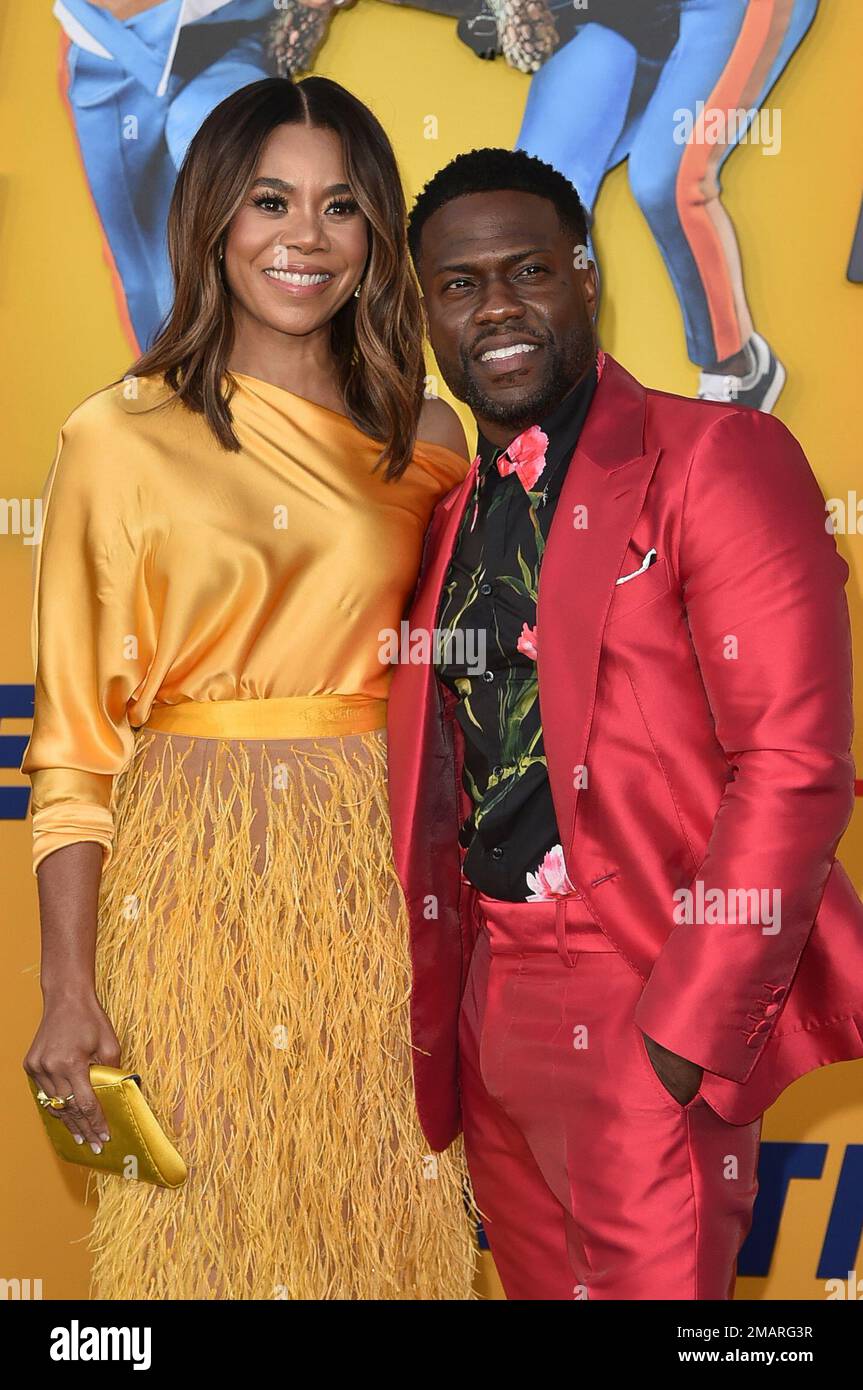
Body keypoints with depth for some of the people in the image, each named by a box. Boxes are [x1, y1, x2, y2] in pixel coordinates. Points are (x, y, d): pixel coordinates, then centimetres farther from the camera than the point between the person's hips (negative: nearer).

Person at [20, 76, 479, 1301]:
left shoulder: (428, 441, 7)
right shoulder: (120, 438, -1)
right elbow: (74, 737, -2)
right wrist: (69, 990, -8)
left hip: (382, 878, 2)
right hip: (197, 879, -2)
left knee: (385, 1218, 10)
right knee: (206, 1221, 8)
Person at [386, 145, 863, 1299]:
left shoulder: (716, 458, -9)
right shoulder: (451, 517, 12)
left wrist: (679, 1037, -19)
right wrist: (438, 1008, 7)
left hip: (655, 1000, -7)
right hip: (490, 994, 7)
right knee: (537, 1280, 19)